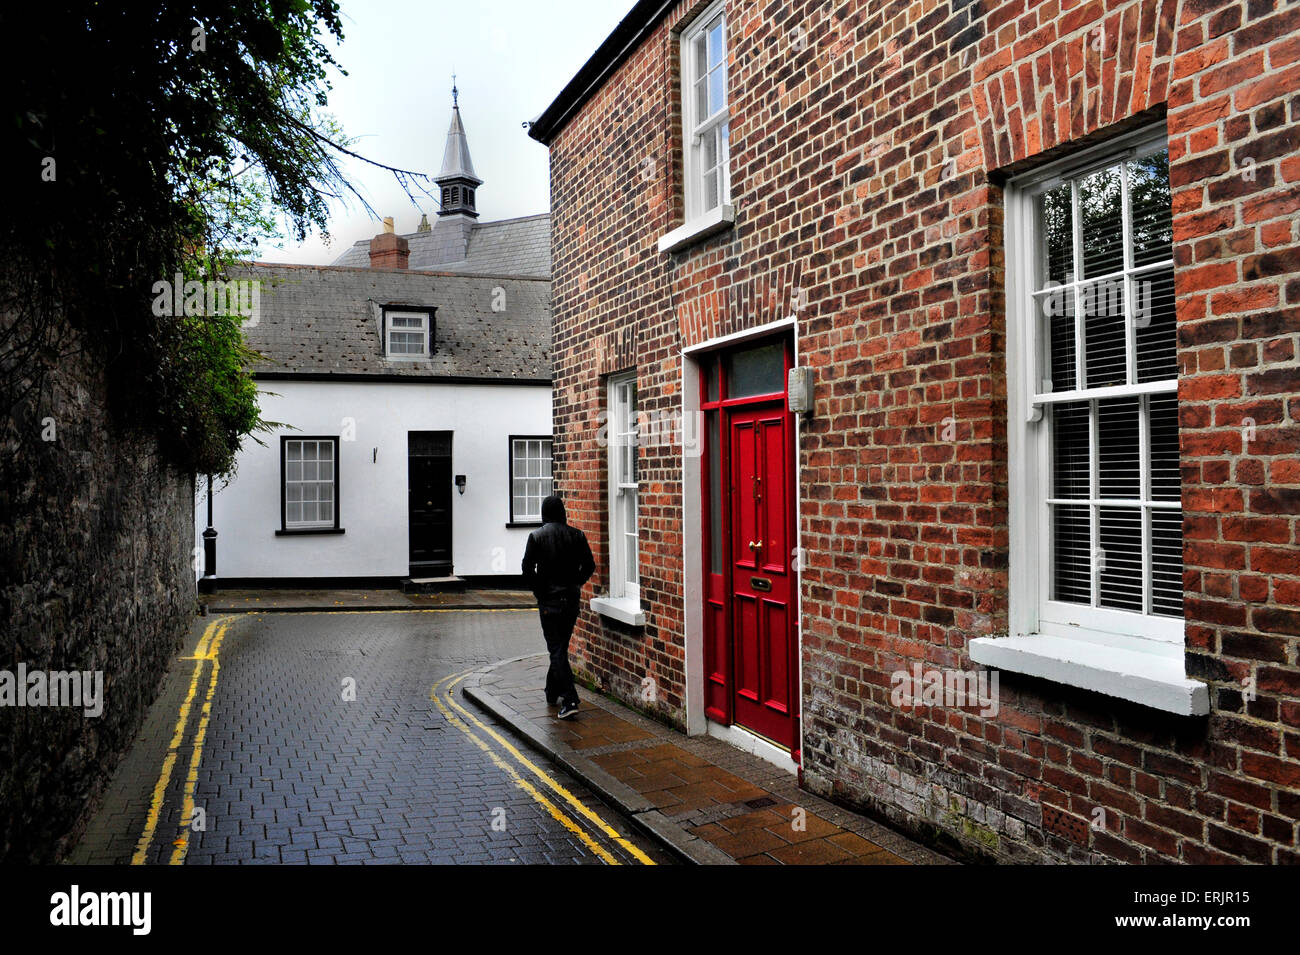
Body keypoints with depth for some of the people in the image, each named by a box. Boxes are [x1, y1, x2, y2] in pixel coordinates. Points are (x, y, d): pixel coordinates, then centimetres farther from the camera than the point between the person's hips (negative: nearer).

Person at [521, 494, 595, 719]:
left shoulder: (537, 536, -7)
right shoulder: (576, 535, 1)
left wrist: (536, 590, 3)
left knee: (557, 649, -3)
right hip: (572, 598, 4)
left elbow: (528, 568, -10)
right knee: (561, 647, 18)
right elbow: (589, 566, 2)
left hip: (549, 600, -3)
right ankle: (553, 693, 29)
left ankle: (569, 700, -14)